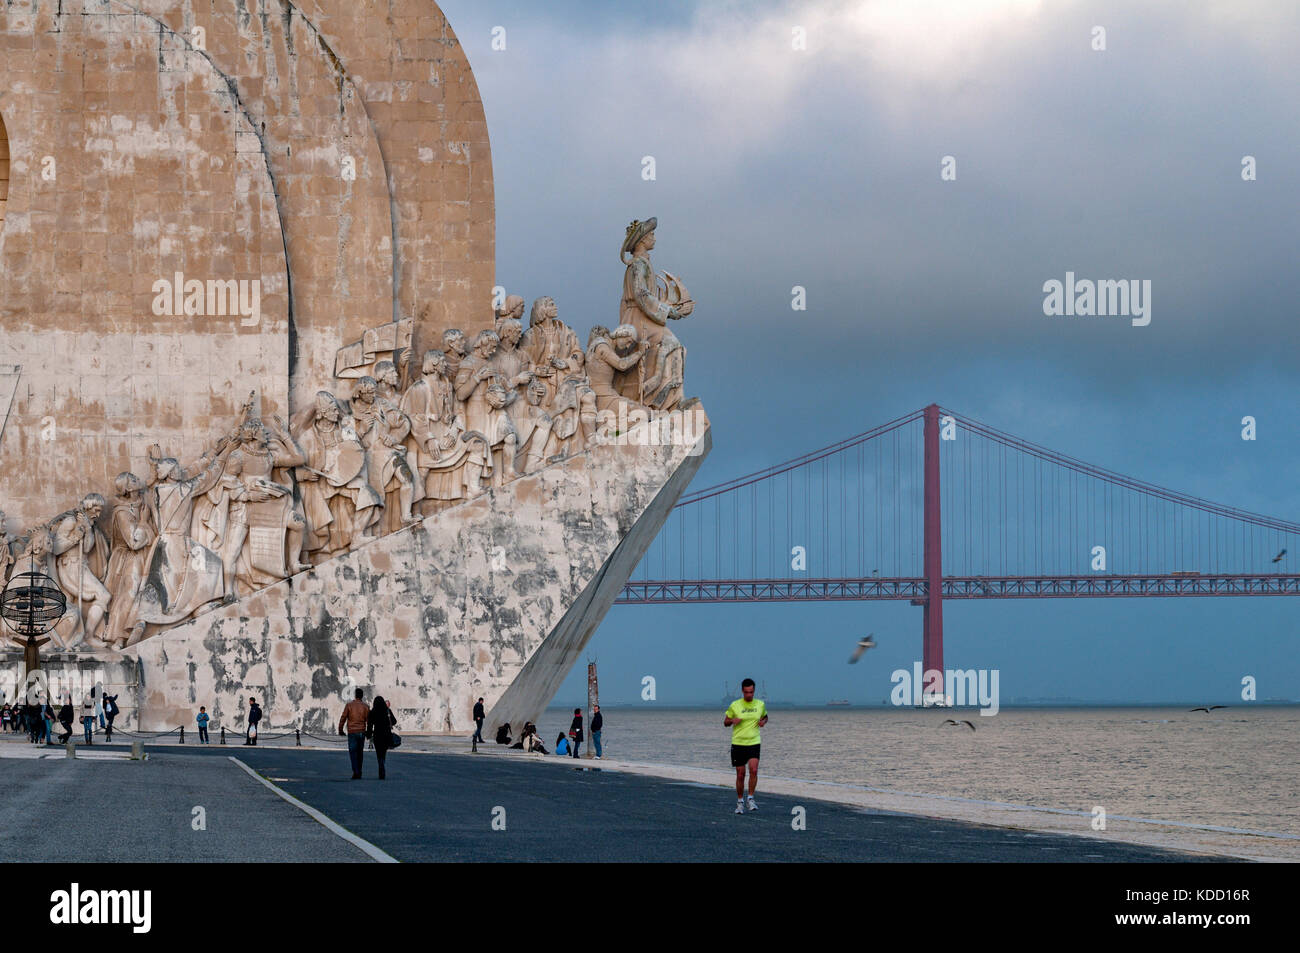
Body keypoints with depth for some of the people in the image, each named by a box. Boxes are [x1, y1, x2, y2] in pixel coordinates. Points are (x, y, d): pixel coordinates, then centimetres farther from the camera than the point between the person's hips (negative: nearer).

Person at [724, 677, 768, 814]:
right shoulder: (735, 705, -3)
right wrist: (733, 721, -16)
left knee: (753, 770, -19)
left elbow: (765, 716, 23)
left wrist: (763, 721, -1)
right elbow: (725, 722, 6)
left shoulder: (760, 704, 3)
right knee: (740, 775, 2)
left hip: (754, 743, 1)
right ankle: (740, 802, 18)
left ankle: (751, 798, -6)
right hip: (738, 744, -1)